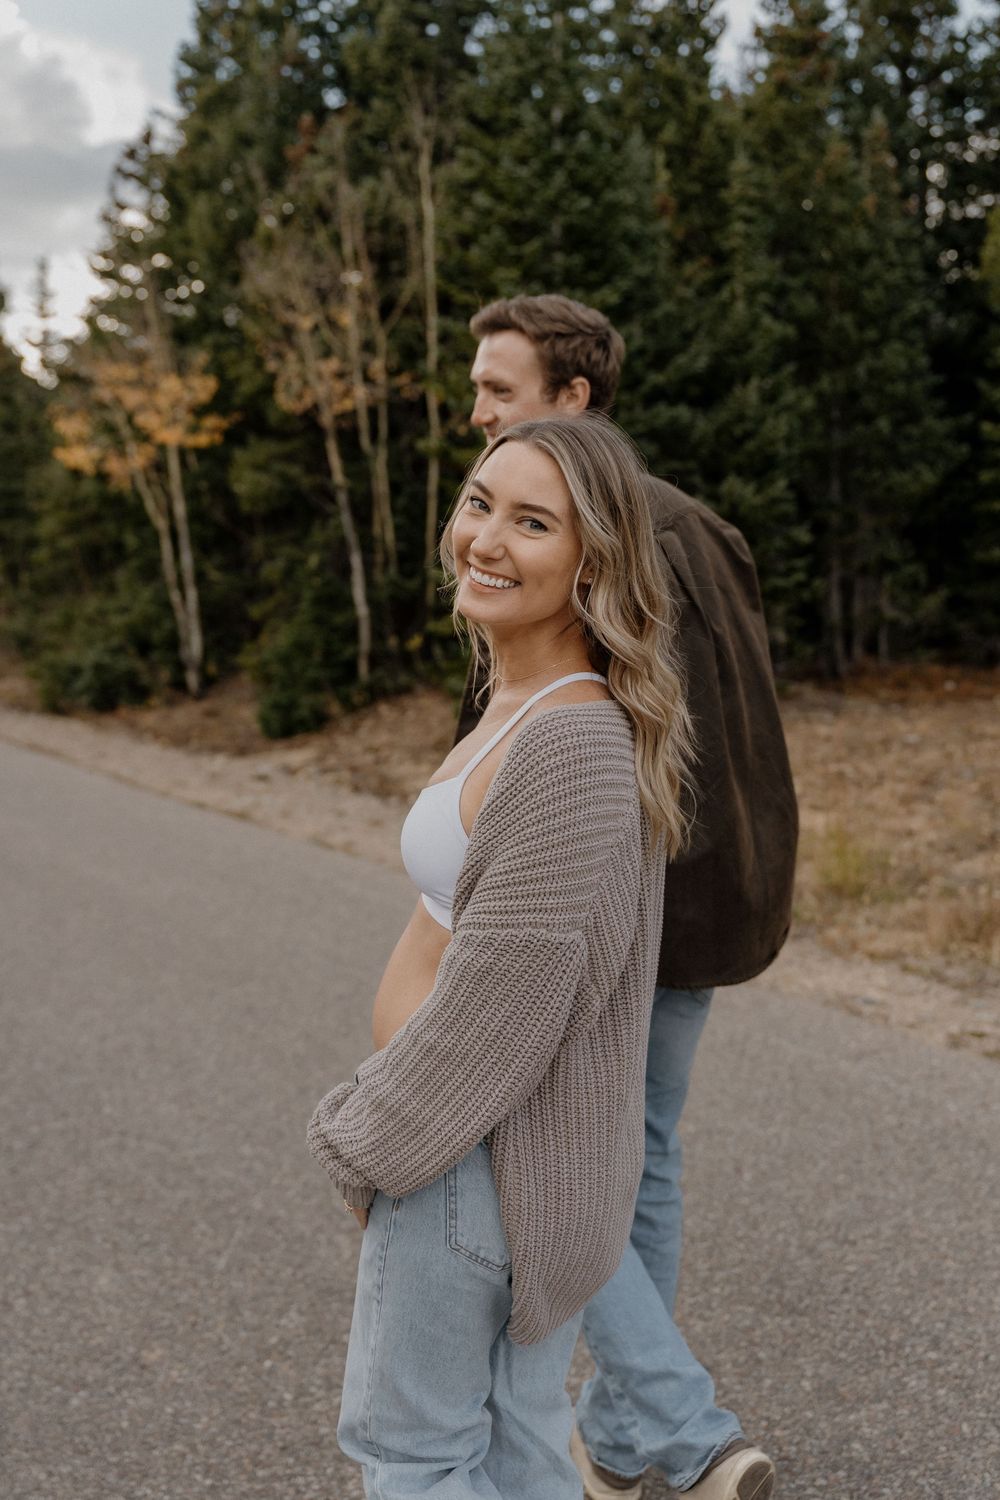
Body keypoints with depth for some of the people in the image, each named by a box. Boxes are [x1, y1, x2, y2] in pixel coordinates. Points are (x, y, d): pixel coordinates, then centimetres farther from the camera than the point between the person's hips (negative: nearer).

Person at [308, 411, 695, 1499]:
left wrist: (366, 1148, -10)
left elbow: (496, 1007, -25)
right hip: (500, 1133, 9)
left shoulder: (568, 745, -28)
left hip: (478, 1152, -9)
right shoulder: (533, 704, 3)